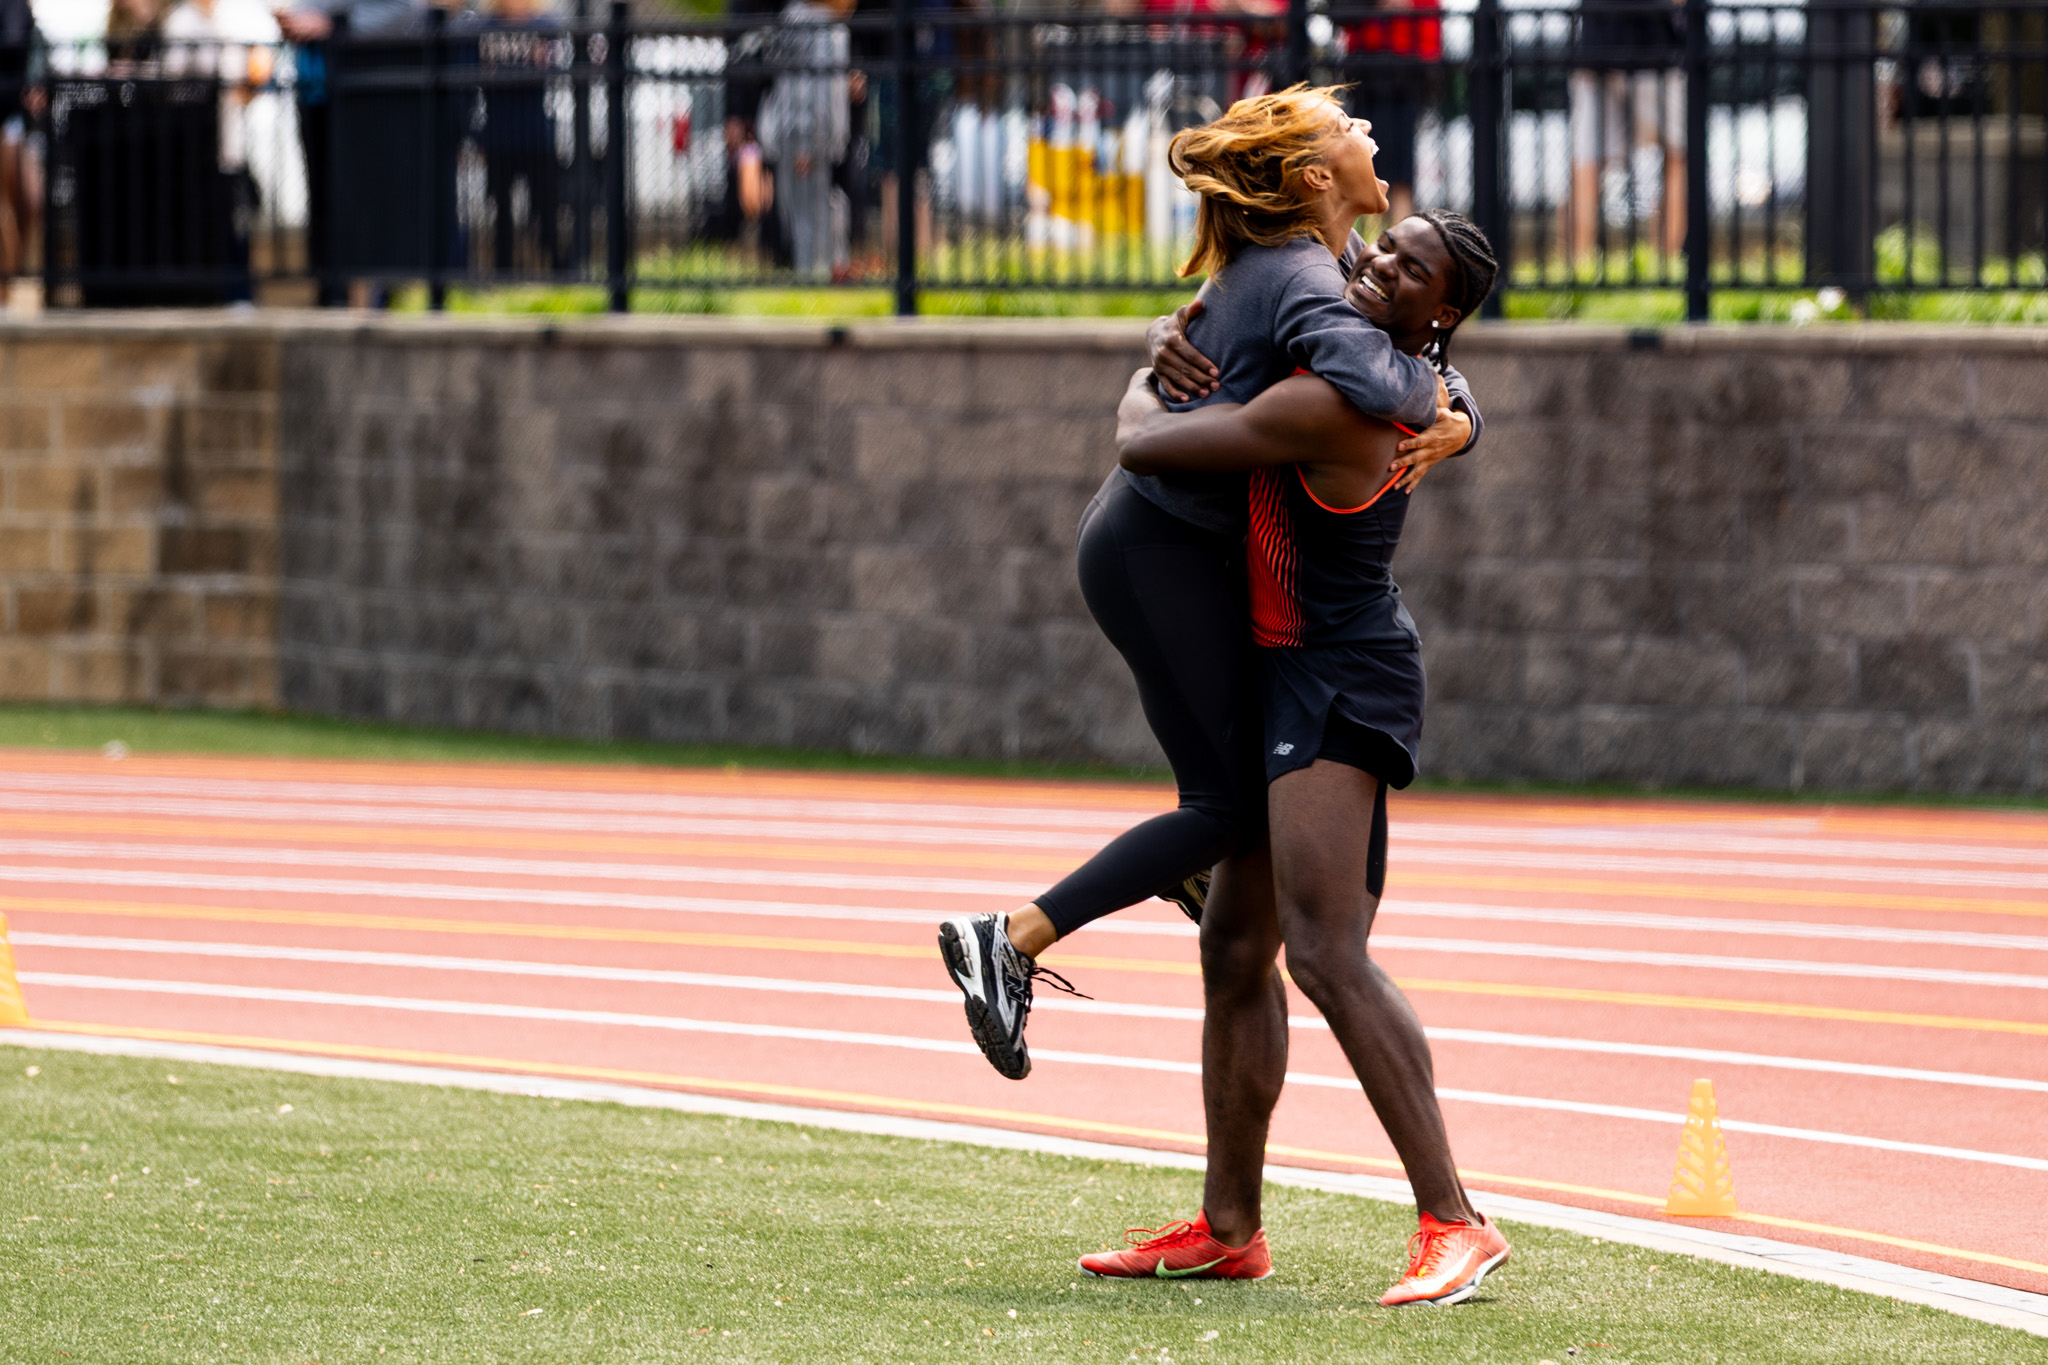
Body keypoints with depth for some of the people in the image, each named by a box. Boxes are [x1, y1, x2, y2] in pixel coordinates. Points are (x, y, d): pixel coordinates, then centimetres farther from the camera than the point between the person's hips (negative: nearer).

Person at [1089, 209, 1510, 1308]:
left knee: (1327, 952, -21)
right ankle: (1227, 1228, 25)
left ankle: (1452, 1223, -24)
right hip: (1301, 681, 11)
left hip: (1337, 675, -11)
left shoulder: (1327, 407, -23)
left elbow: (1141, 446, -18)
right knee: (1235, 948, 16)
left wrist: (1142, 391, 6)